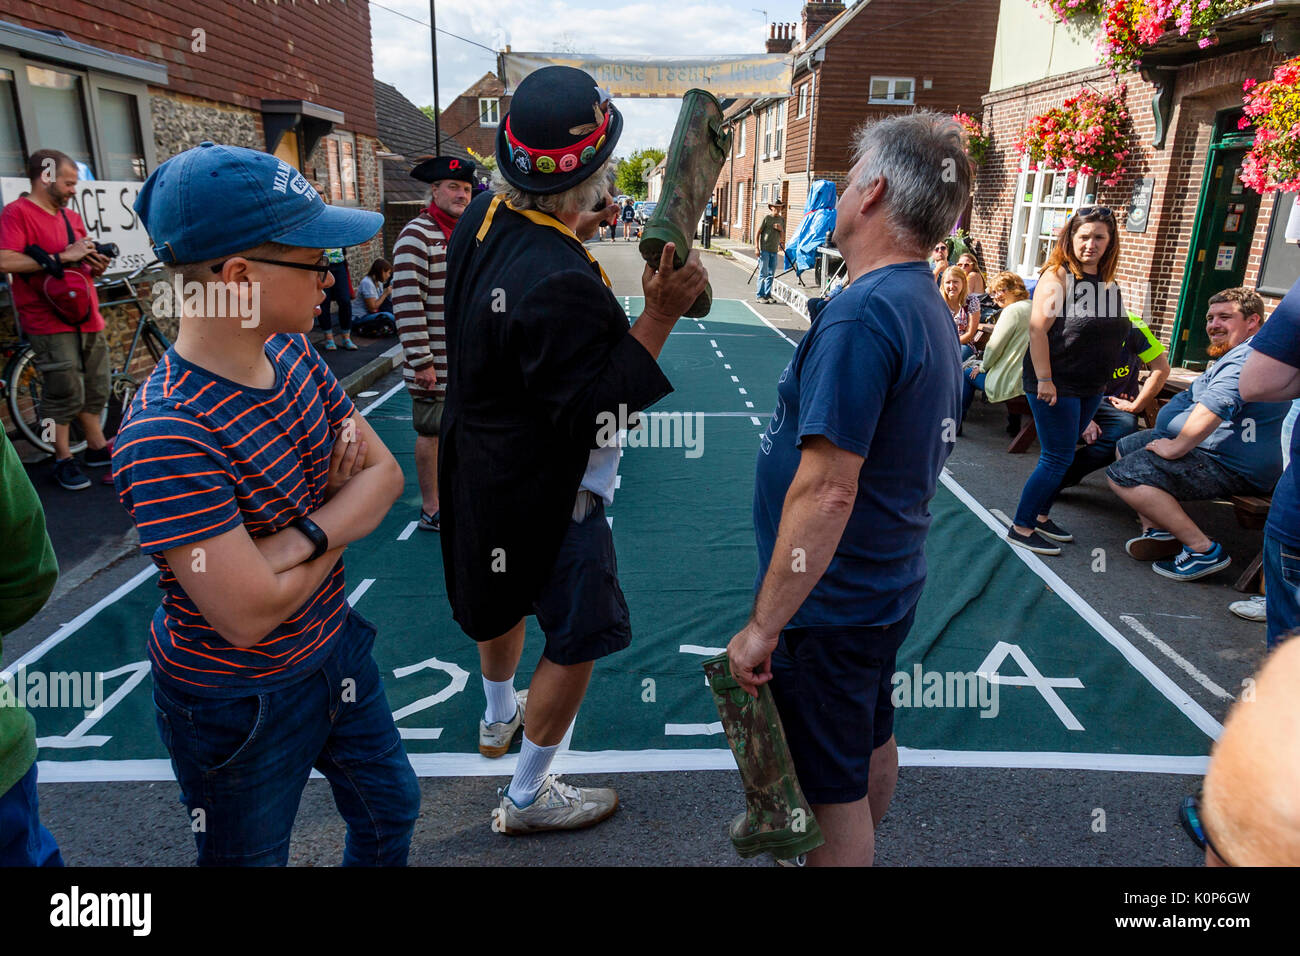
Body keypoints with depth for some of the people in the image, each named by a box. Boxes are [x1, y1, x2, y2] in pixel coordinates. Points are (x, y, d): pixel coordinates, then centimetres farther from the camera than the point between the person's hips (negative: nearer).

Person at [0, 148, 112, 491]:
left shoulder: (72, 217, 16)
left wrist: (94, 265, 3)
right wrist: (61, 257, -19)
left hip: (87, 318, 7)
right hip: (50, 322, -7)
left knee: (94, 389, 12)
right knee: (65, 393, -6)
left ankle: (97, 447, 25)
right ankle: (64, 459, 6)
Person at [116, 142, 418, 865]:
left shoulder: (291, 353, -8)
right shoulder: (167, 434, -32)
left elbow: (384, 472, -5)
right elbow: (250, 613, -32)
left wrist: (307, 536, -24)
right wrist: (343, 509, -15)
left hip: (335, 647, 7)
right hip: (239, 705, -7)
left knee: (391, 812, 27)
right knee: (254, 856, 21)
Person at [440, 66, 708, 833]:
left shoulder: (485, 218, -5)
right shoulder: (562, 284, -34)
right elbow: (594, 411, -28)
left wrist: (574, 236, 5)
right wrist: (660, 315, -31)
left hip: (483, 466, 10)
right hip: (545, 490, -9)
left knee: (505, 598, 30)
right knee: (578, 639, 8)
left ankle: (500, 717, 56)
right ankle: (527, 797, 26)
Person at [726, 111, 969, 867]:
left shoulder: (864, 311, -25)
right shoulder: (930, 305, 5)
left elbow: (826, 491, -30)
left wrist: (765, 626, -23)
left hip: (831, 601, -10)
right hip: (889, 581, 10)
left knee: (831, 791, 9)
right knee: (872, 741, 28)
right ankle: (857, 853, 51)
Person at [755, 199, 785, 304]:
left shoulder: (781, 219, 11)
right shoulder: (766, 218, -4)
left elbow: (782, 237, 14)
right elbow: (758, 233, -4)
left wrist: (781, 229, -7)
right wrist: (756, 248, -10)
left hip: (774, 250, 5)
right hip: (764, 249, -5)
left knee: (771, 274, 9)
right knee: (763, 274, -4)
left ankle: (768, 295, 16)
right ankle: (760, 295, 1)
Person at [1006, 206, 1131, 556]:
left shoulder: (1108, 282, 10)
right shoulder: (1058, 277, -12)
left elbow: (1112, 333, 20)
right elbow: (1038, 330, -19)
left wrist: (1101, 383, 18)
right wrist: (1044, 380, -24)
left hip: (1090, 388, 8)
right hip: (1055, 385, -8)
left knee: (1062, 456, 14)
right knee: (1057, 458, -6)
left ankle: (1040, 516, 26)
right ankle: (1020, 528, 3)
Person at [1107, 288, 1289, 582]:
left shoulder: (1248, 357, -20)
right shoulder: (1238, 354, 19)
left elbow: (1213, 407, -34)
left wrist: (1176, 447, -25)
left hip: (1231, 467, -12)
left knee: (1122, 476, -21)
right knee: (1126, 447, 22)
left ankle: (1203, 549, -19)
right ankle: (1158, 530, 8)